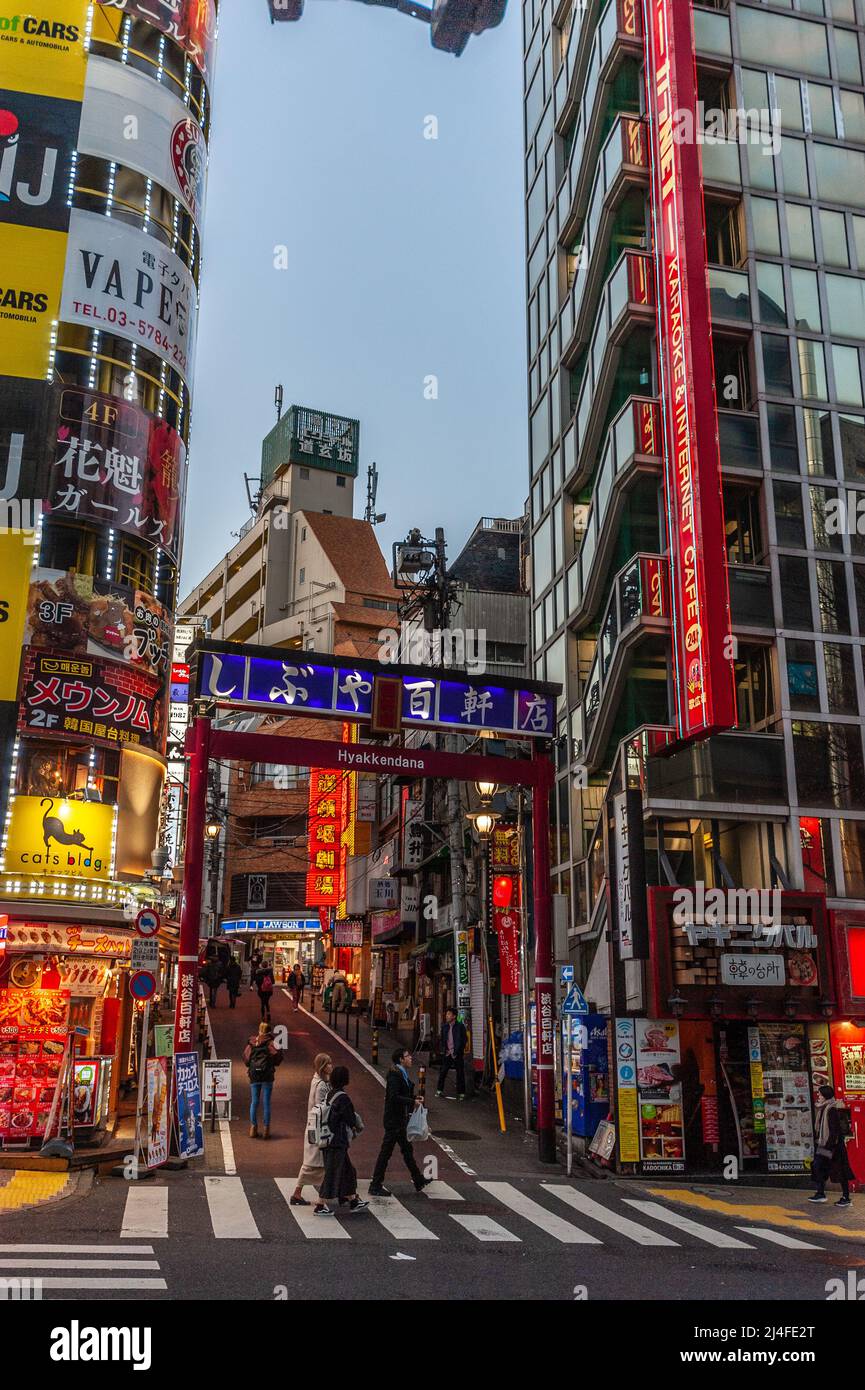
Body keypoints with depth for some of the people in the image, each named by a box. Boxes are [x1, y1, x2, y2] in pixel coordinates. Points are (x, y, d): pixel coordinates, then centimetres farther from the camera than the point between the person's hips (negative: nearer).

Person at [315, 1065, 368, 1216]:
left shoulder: (329, 1095, 5)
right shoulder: (342, 1098, -20)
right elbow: (351, 1120, -15)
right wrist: (355, 1127, 8)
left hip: (328, 1140, 9)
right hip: (338, 1142, -9)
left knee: (347, 1170, 18)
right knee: (332, 1173, 2)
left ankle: (353, 1201, 29)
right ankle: (320, 1206, 8)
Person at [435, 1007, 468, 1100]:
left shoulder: (460, 1026, -6)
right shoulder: (444, 1026, 9)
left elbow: (465, 1039, -6)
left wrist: (457, 1051, -11)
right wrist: (443, 1049, 3)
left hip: (456, 1054, -4)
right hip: (447, 1053, 4)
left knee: (460, 1073, 1)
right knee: (442, 1071, 4)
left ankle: (461, 1093, 9)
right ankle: (439, 1090, 18)